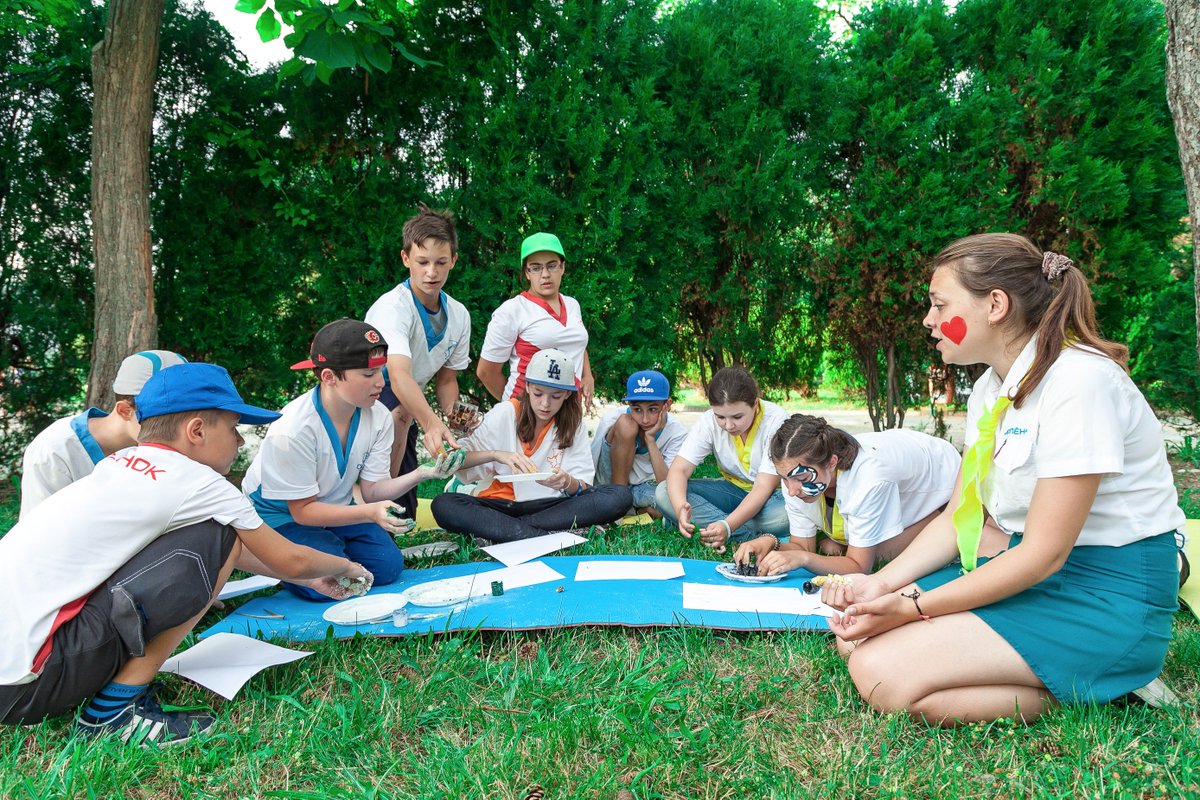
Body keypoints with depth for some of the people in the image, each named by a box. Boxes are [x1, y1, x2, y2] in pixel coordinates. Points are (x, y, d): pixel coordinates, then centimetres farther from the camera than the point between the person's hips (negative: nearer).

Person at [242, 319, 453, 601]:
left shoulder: (378, 417, -15)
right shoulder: (291, 430, -32)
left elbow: (372, 490, -12)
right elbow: (303, 510, -25)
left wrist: (419, 475, -32)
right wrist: (370, 512, -39)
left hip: (335, 506, 5)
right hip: (282, 515, -5)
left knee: (388, 567, -11)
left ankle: (332, 546, 15)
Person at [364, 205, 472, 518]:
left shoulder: (459, 315, -4)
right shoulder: (392, 307, -27)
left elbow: (446, 379, 6)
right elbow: (399, 377, -44)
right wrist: (431, 423, -61)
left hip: (404, 413, 6)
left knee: (406, 510, 1)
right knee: (398, 411, -39)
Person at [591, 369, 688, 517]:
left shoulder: (677, 432, -18)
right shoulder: (611, 420, -20)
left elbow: (668, 485, -25)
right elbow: (590, 464, -7)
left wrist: (651, 440, -32)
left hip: (644, 486, 1)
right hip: (610, 483, -1)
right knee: (626, 424, -29)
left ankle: (635, 508, -3)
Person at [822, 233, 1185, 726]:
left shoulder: (1078, 379, -21)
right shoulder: (990, 389, 7)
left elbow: (1044, 553, -22)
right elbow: (958, 517, 8)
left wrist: (914, 606, -19)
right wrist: (881, 584, -6)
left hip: (1107, 593, -8)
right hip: (1030, 569, 9)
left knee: (883, 673, -22)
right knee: (856, 634, -2)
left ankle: (1102, 686, -4)